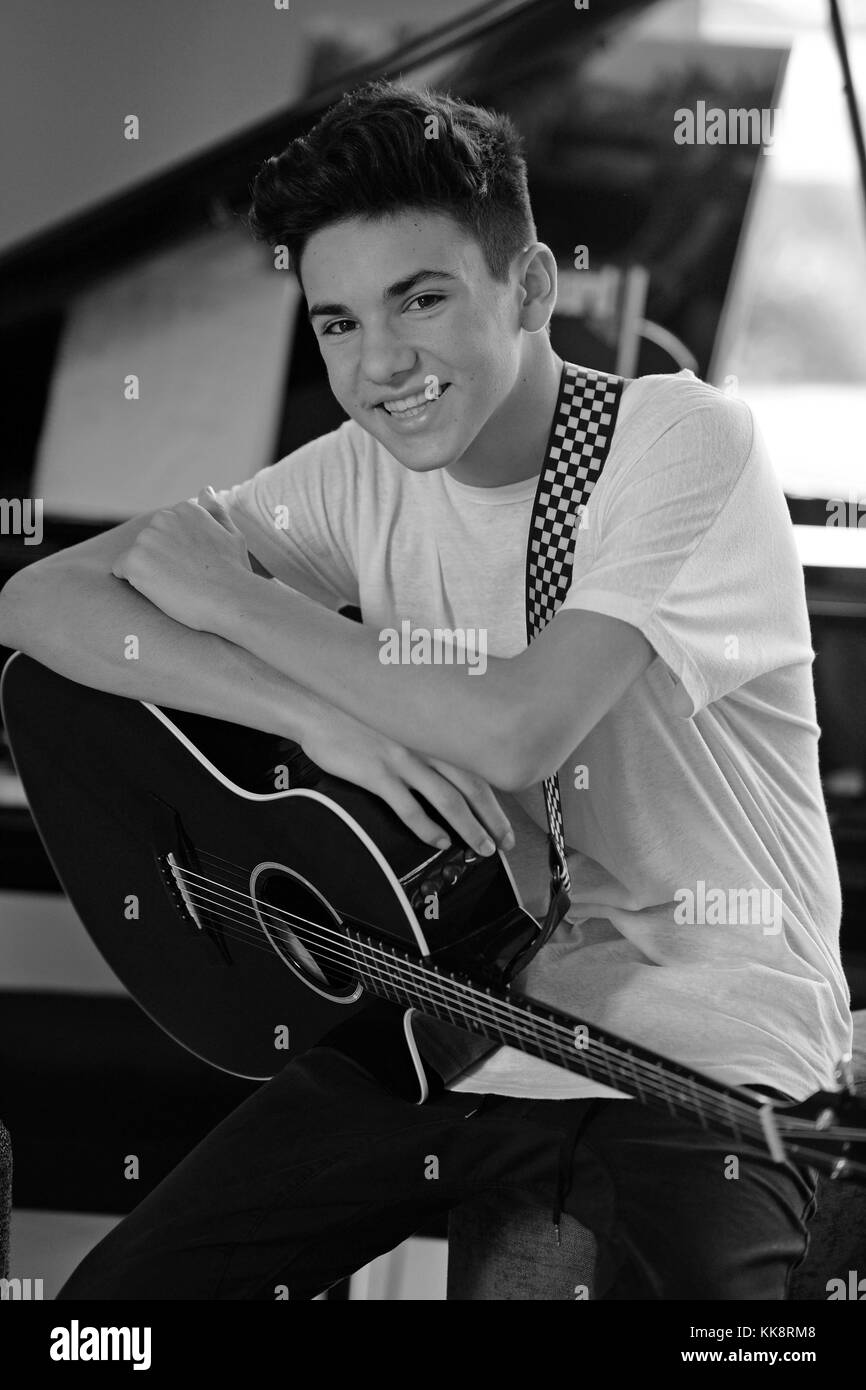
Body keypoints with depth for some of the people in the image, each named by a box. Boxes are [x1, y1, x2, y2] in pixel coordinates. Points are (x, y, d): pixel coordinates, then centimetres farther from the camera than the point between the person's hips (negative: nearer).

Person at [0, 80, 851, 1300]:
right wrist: (319, 716, -19)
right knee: (119, 1290, -1)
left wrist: (235, 600, -13)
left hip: (701, 1054, -5)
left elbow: (516, 731, -26)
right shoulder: (366, 474, 2)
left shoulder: (685, 443, -13)